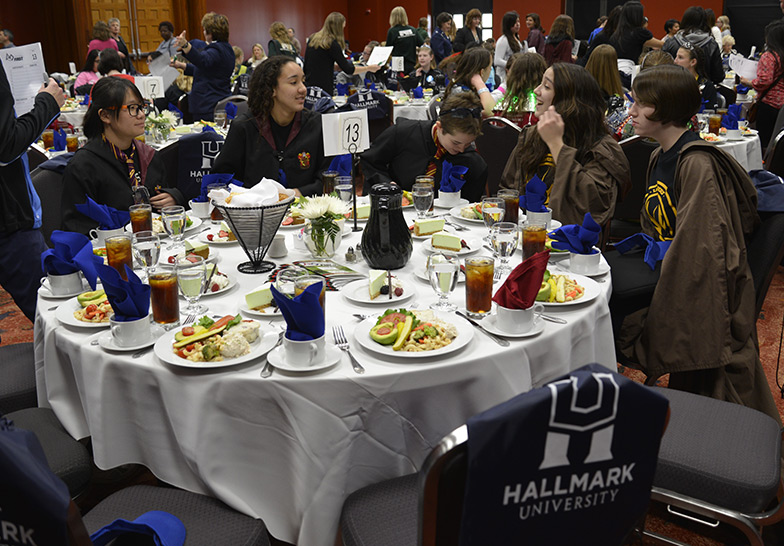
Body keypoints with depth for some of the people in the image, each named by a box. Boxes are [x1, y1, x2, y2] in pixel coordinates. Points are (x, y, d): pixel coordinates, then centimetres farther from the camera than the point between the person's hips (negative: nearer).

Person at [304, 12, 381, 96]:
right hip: (323, 87, -7)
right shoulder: (332, 44, -12)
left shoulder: (312, 39, 10)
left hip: (308, 86, 8)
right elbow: (348, 70, -9)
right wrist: (369, 68, 0)